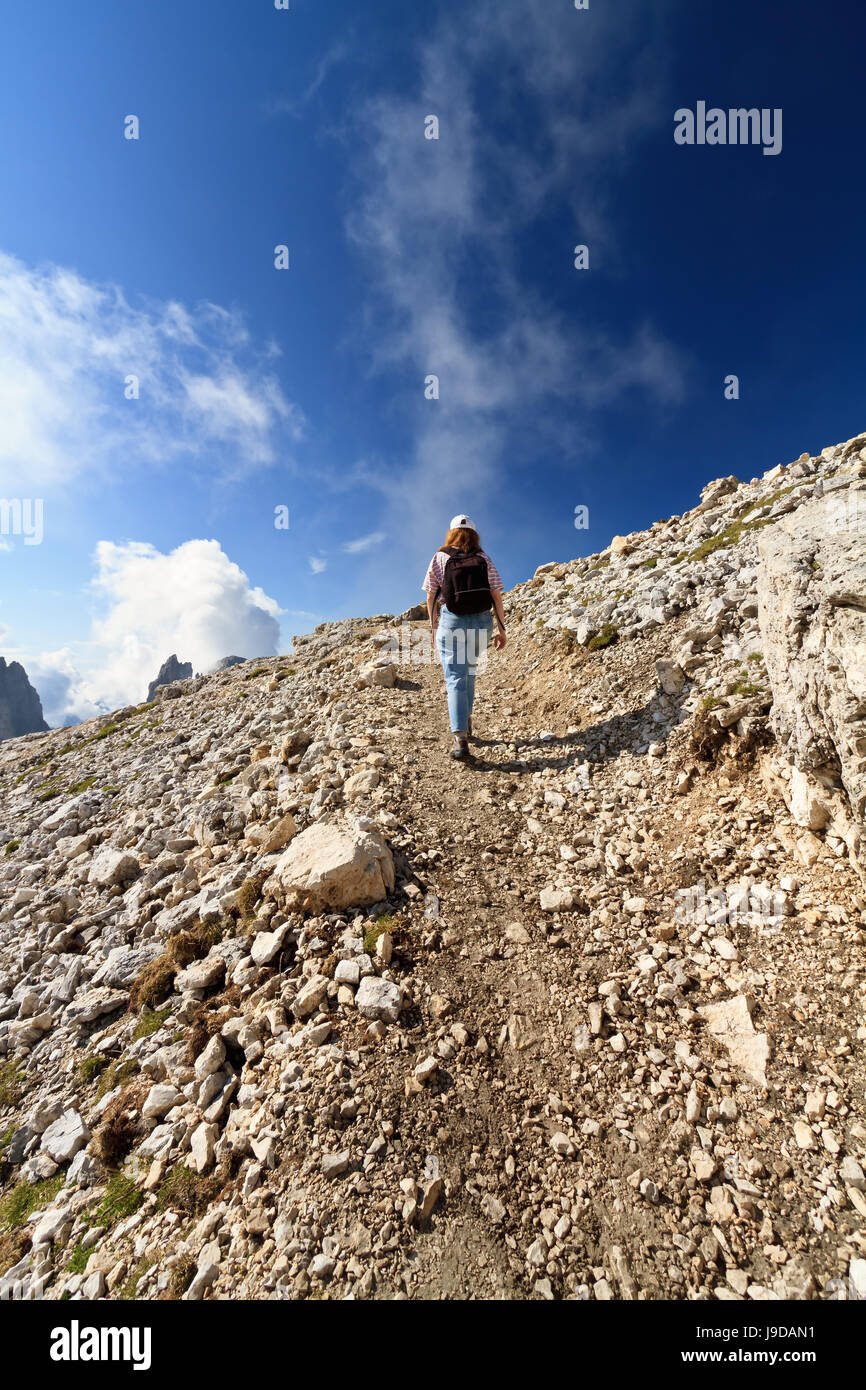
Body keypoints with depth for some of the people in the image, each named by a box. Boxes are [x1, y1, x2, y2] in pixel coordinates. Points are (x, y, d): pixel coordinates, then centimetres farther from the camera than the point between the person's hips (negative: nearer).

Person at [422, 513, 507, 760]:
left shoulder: (440, 557, 4)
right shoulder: (484, 558, 7)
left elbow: (431, 596, 2)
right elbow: (496, 596, 2)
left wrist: (433, 628, 11)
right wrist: (501, 629, 6)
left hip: (451, 621, -2)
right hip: (481, 622, 3)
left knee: (455, 679, -2)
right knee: (469, 671, 22)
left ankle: (460, 738, -12)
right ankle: (466, 721, 32)